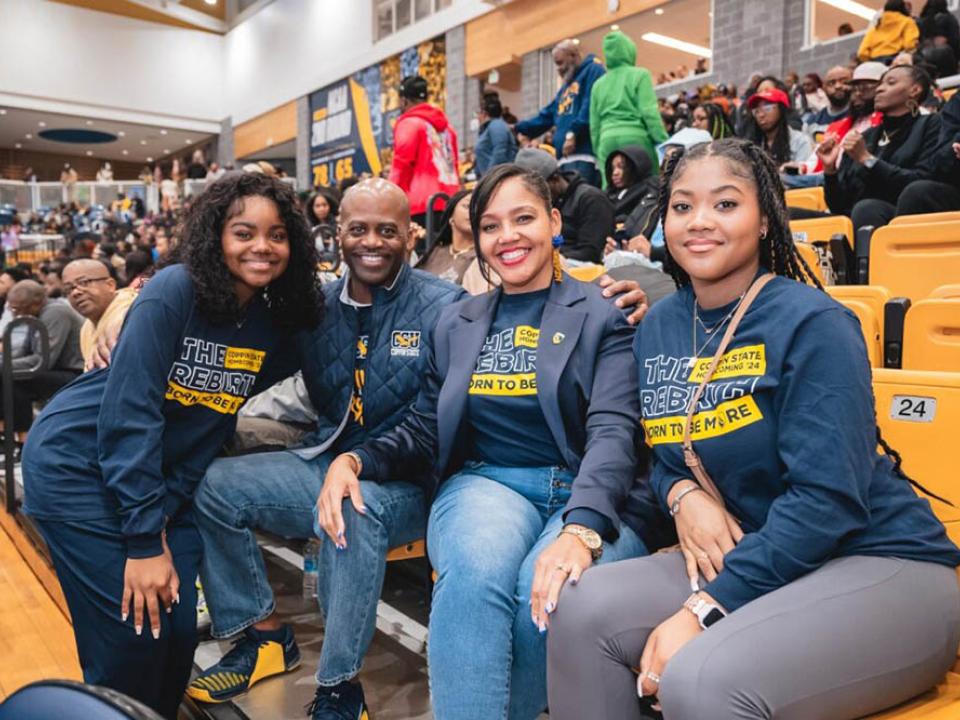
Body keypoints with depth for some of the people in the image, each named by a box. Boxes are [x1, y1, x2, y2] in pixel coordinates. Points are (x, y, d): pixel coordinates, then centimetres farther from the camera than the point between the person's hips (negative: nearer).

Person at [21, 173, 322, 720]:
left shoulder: (278, 324, -3)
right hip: (78, 465, -5)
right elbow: (129, 411, -24)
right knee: (131, 637, -8)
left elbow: (218, 422, 4)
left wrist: (165, 514, -4)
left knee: (179, 631, 3)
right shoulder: (175, 291, -21)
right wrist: (144, 539, -25)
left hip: (164, 481, 6)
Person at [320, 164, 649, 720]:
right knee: (476, 573, -34)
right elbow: (425, 430, 17)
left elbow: (613, 432, -9)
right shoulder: (457, 324, 17)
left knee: (550, 589, -34)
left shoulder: (601, 316, 4)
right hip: (485, 484, 2)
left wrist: (580, 530, -28)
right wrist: (354, 459, -4)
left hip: (590, 498, -1)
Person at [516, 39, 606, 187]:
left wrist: (573, 133, -22)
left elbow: (591, 107, -14)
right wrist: (524, 129, 25)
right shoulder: (567, 85, 30)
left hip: (583, 153, -9)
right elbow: (548, 114, 33)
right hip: (565, 156, 9)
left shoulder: (593, 71, 2)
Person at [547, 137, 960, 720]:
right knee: (584, 611, -14)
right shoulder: (658, 328, 4)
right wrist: (683, 495, -11)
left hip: (880, 566, -5)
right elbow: (666, 454, 13)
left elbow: (827, 499, -21)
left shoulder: (813, 324, -15)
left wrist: (703, 609, -24)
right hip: (752, 558, 6)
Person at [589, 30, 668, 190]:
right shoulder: (640, 75, 4)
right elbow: (650, 113, -5)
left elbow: (594, 125, 15)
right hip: (636, 139, -4)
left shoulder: (599, 83, 15)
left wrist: (598, 153, 22)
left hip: (608, 141, 4)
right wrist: (664, 144, -3)